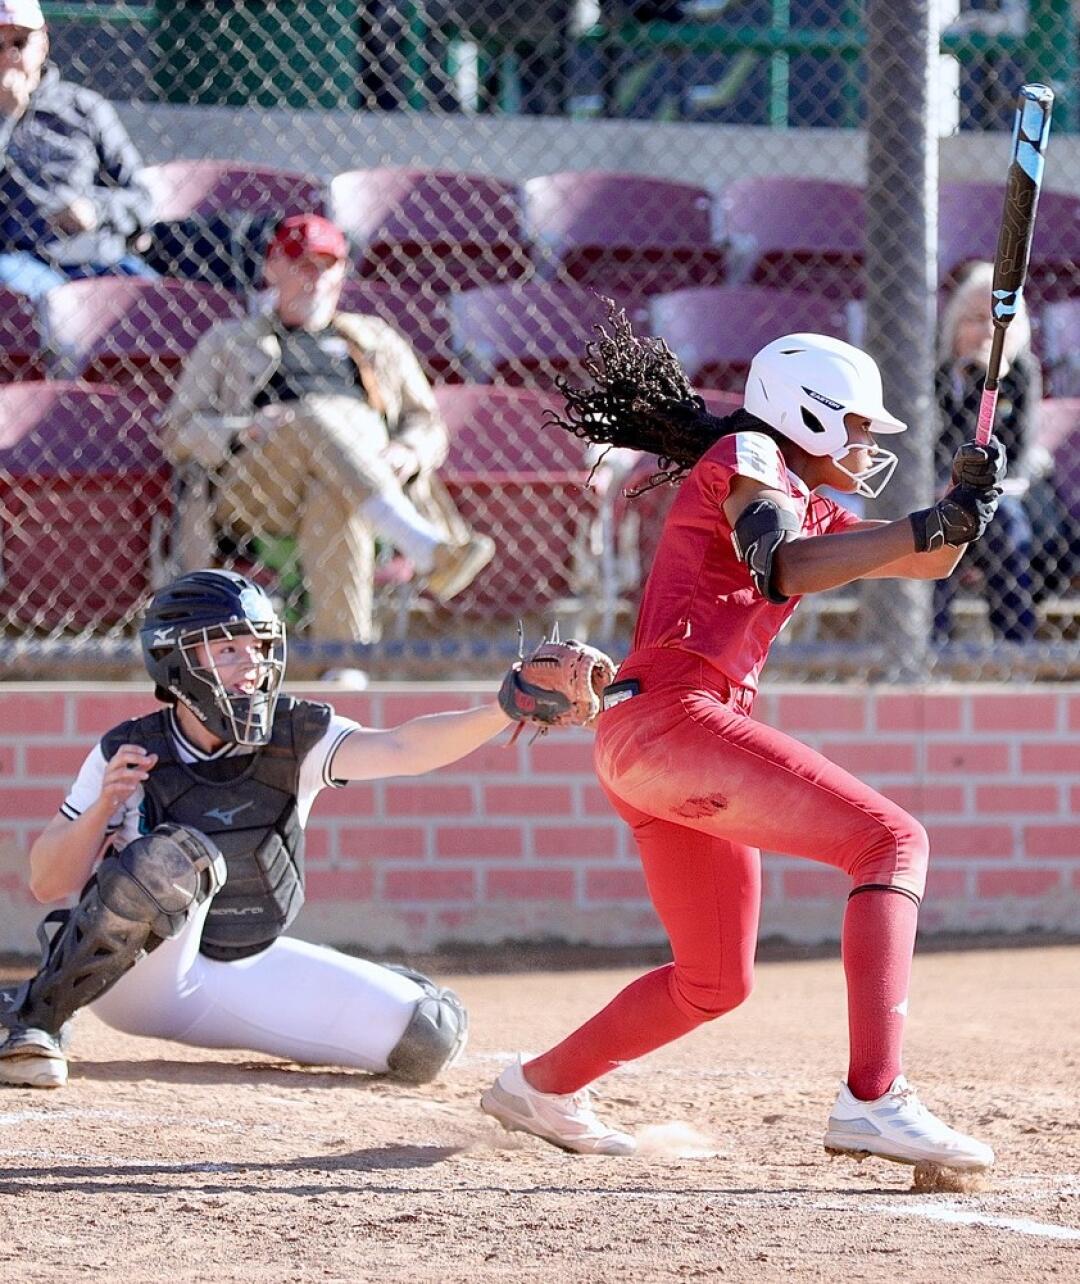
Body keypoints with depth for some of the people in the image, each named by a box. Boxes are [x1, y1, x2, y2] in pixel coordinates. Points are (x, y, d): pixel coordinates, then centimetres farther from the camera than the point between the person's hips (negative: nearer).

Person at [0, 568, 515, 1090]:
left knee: (430, 1036, -10)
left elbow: (401, 749, -26)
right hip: (133, 976, -3)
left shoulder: (297, 739, -9)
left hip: (246, 973, 3)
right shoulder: (128, 755, -13)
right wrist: (103, 807, -28)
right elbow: (45, 883, -11)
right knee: (174, 855, -37)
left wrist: (501, 711, -42)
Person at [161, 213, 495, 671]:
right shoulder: (227, 342, 30)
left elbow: (427, 423, 27)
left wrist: (408, 453, 1)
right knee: (319, 418, -37)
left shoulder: (376, 340, 35)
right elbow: (178, 431, 17)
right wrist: (246, 431, -5)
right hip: (254, 489, -1)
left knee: (335, 502, -40)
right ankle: (427, 550, -59)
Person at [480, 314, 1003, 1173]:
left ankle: (540, 1089, 33)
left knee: (715, 983, 19)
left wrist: (960, 507, 0)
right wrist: (923, 528, -25)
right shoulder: (744, 456, 0)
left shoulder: (812, 511, 26)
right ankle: (874, 1101, -30)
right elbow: (780, 568, -19)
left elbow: (928, 562, 20)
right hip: (671, 720, -10)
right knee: (891, 841, -19)